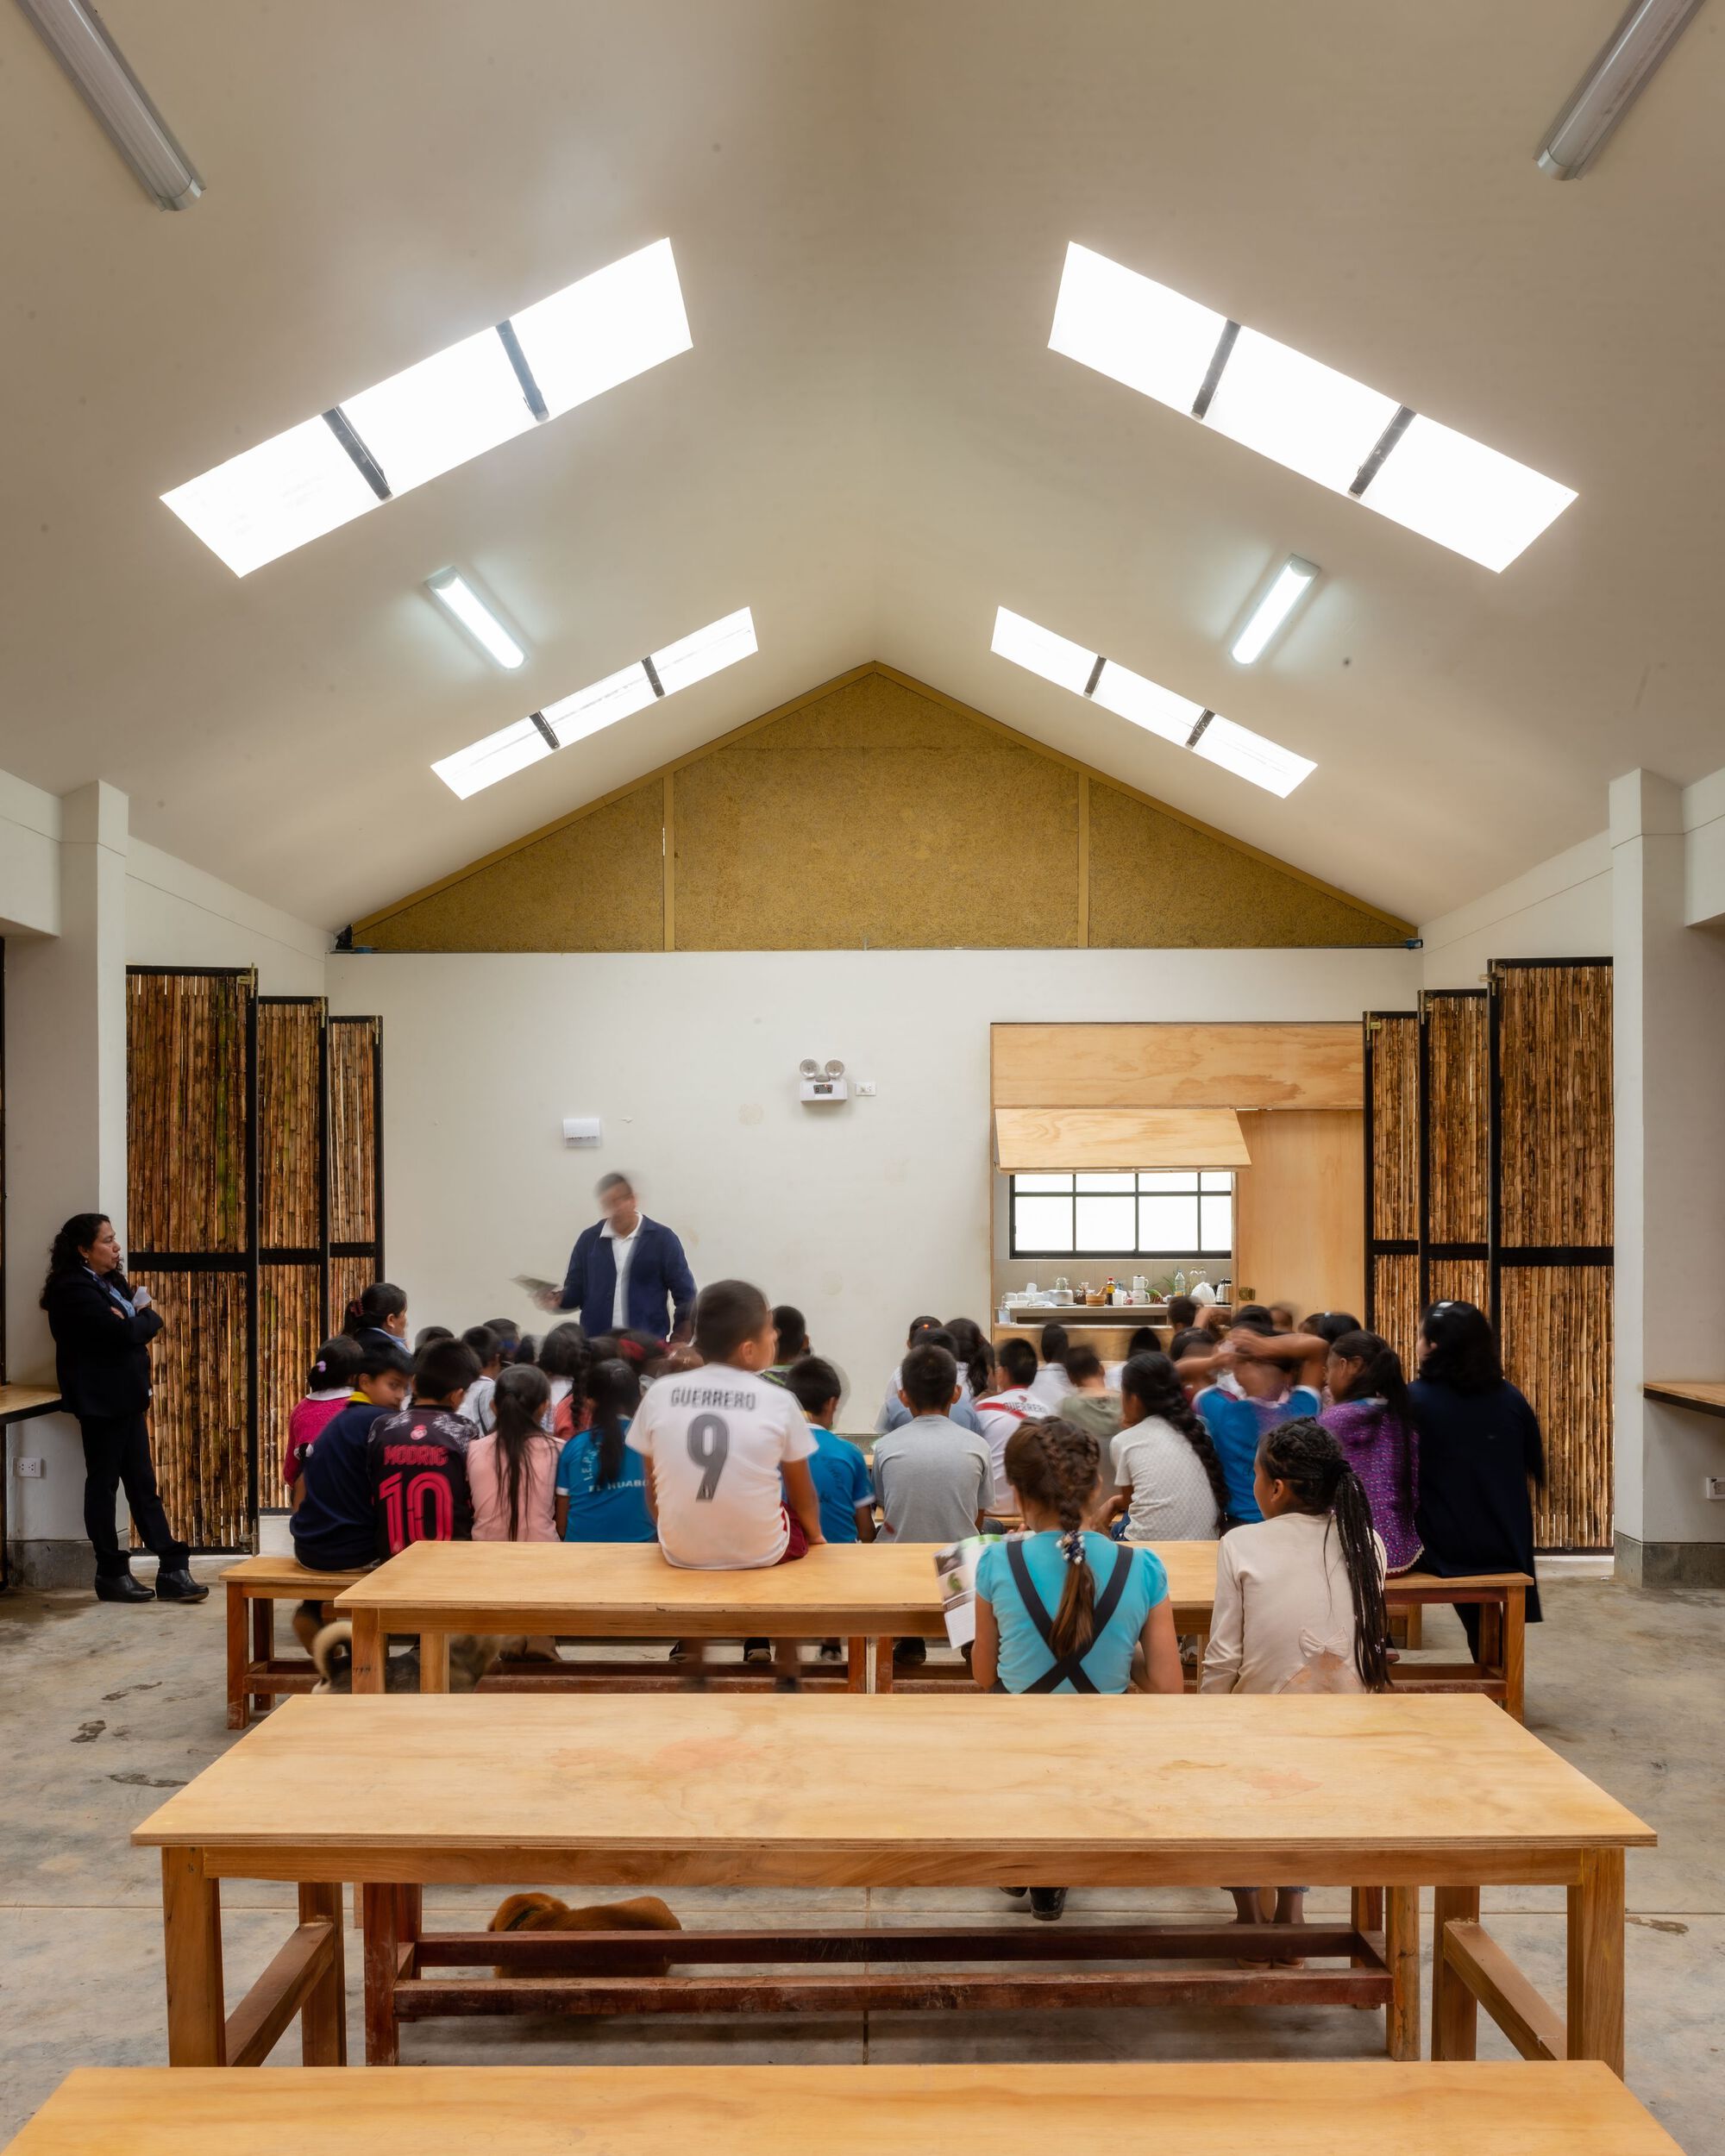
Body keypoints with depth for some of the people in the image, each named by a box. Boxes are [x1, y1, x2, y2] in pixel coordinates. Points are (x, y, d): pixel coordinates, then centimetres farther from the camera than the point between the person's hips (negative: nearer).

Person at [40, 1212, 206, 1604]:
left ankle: (171, 1570, 6)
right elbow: (125, 1332, -24)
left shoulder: (111, 1282, 14)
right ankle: (111, 1574, 12)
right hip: (101, 1401, -9)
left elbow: (145, 1325, 7)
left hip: (127, 1397, 9)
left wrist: (136, 1319, -14)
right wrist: (146, 1317, -4)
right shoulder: (73, 1289, -15)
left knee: (143, 1485, 7)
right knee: (103, 1484, 2)